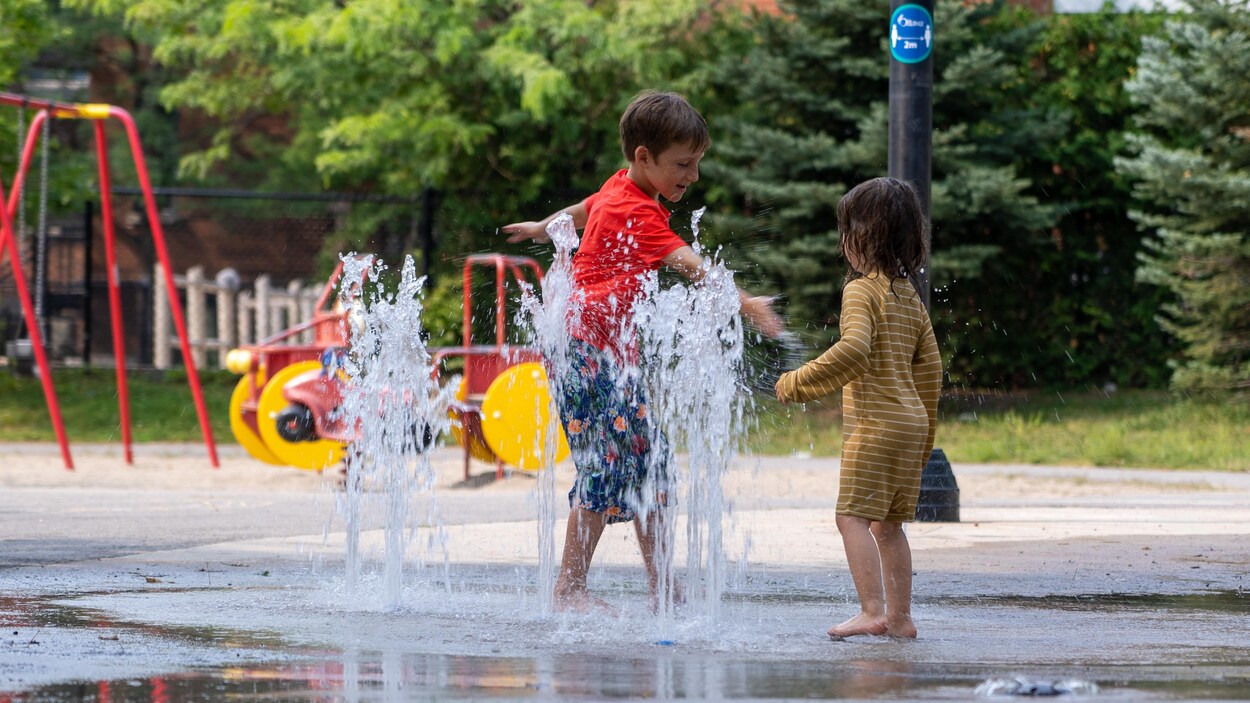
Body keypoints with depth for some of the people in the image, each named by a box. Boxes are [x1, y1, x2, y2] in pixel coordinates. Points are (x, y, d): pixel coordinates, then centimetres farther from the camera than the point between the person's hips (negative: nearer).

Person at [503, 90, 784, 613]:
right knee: (606, 469, -11)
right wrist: (743, 303, -43)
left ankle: (660, 588, 13)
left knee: (647, 464, 9)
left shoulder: (619, 190, 10)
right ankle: (569, 588, -7)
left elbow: (583, 209, 33)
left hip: (615, 352, 10)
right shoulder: (637, 212, -19)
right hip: (586, 348, -10)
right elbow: (688, 264, -33)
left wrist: (543, 227, 53)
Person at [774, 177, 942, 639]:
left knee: (854, 516, -11)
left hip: (874, 423, -9)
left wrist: (799, 383, -17)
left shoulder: (862, 290, -10)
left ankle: (873, 611, -21)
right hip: (912, 422, 9)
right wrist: (923, 435, 25)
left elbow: (853, 350, -26)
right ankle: (900, 616, 14)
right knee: (888, 523, 13)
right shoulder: (909, 297, 15)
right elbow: (930, 367, 17)